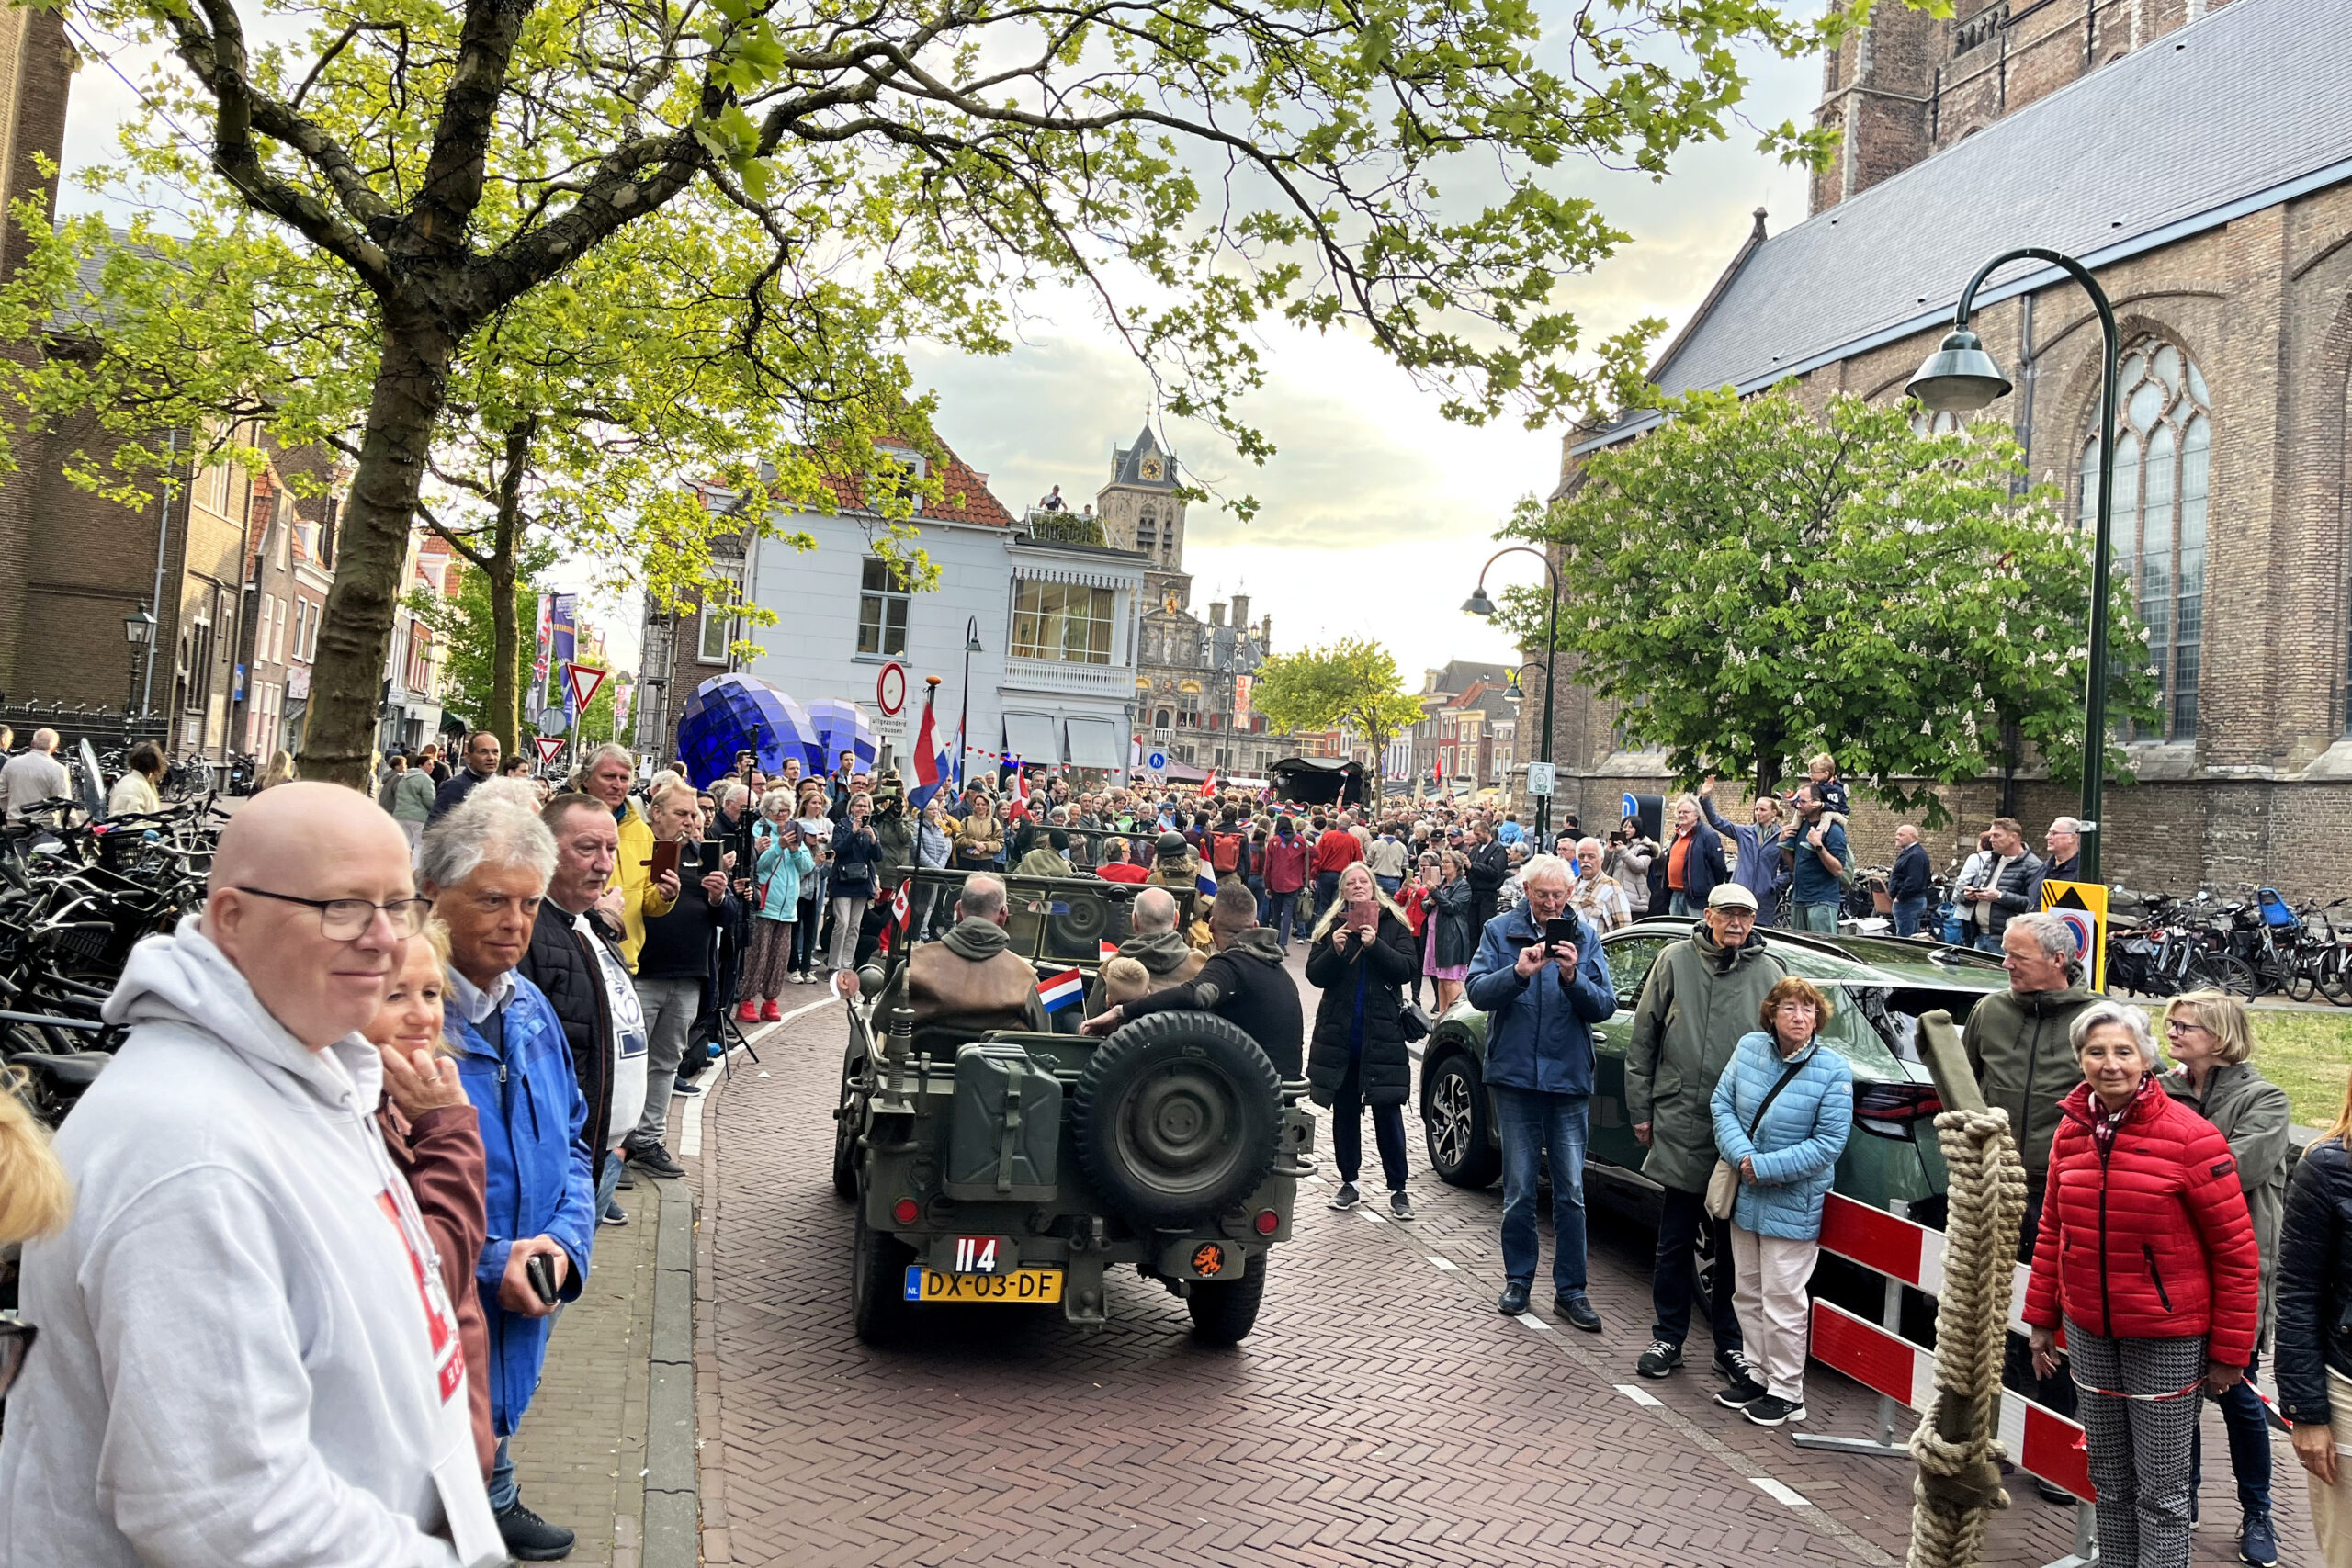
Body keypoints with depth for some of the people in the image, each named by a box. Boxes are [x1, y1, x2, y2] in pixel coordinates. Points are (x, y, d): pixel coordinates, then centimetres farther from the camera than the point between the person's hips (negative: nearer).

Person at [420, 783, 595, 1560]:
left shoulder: (530, 1009, 5)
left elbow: (571, 1144, 12)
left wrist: (562, 1241, -6)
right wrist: (485, 1265, -20)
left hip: (517, 1317, 7)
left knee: (493, 1432, 27)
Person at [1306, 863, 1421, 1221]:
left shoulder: (1394, 925, 3)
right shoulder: (1331, 927, 6)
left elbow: (1406, 970, -8)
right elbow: (1315, 976, -1)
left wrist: (1376, 945, -21)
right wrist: (1335, 950, -17)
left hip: (1382, 1033, -2)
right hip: (1338, 1033, 2)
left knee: (1388, 1112, -1)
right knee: (1344, 1111, 10)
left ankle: (1398, 1189, 7)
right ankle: (1348, 1183, 22)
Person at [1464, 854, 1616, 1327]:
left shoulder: (1584, 936, 2)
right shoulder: (1500, 930, 0)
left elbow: (1605, 1005, -4)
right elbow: (1477, 991, -11)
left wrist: (1573, 977, -22)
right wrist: (1518, 972, -27)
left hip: (1568, 1077, 1)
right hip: (1515, 1075, 0)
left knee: (1571, 1192, 4)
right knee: (1519, 1190, 9)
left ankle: (1570, 1290, 14)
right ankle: (1518, 1279, 23)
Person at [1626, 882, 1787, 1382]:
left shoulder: (1770, 972, 1)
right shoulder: (1676, 960, 2)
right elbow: (1643, 1038, 6)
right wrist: (1640, 1109, 4)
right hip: (1680, 1126, 0)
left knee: (1736, 1244, 10)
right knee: (1675, 1241, 8)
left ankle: (1730, 1344, 23)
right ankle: (1668, 1339, 21)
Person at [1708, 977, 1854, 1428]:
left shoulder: (1833, 1070, -14)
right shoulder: (1749, 1048, -2)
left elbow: (1829, 1142, -15)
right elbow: (1721, 1103, 2)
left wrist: (1767, 1167, -20)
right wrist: (1740, 1154, -15)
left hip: (1793, 1205, -5)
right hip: (1745, 1197, 5)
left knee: (1782, 1300, 1)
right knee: (1747, 1292, 17)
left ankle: (1786, 1391, 15)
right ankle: (1756, 1372, 32)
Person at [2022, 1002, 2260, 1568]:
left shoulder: (2190, 1137, -15)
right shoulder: (2072, 1131, 1)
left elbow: (2235, 1251, -10)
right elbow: (2053, 1233, 12)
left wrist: (2230, 1351, -7)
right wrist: (2041, 1318, 13)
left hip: (2166, 1339, -5)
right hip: (2089, 1333, 5)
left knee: (2161, 1489, 5)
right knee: (2110, 1480, 17)